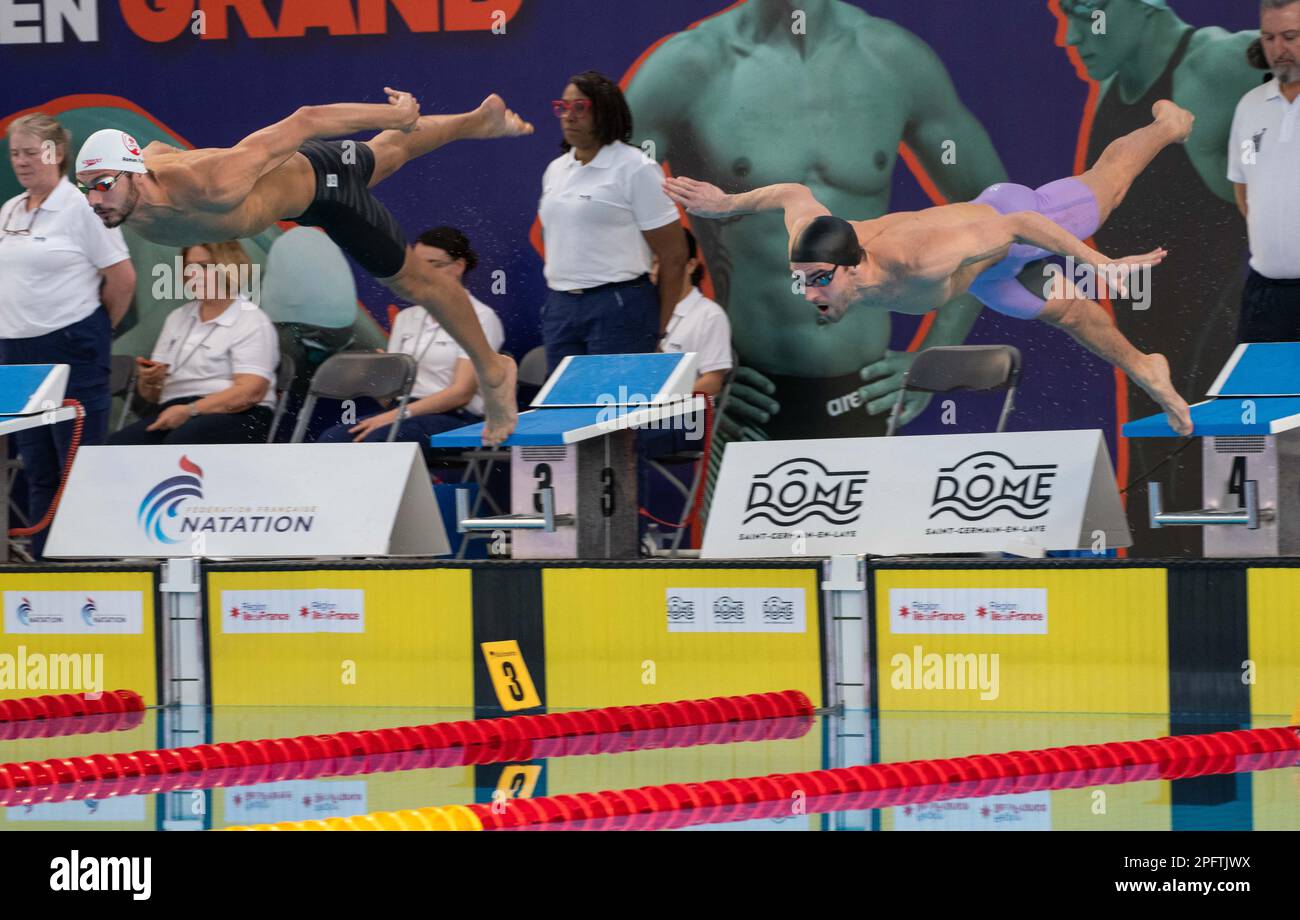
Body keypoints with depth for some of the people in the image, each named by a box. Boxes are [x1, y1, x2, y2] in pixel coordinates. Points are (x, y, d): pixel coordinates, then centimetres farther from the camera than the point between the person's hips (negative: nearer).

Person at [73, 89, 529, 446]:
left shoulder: (212, 187, -50)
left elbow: (304, 122, -40)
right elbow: (158, 147, -2)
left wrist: (396, 116, -29)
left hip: (317, 180, -7)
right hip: (276, 176, 7)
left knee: (412, 281, 12)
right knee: (387, 154, 34)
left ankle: (492, 371, 35)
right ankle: (480, 120, 61)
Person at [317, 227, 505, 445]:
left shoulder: (481, 318, 1)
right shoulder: (406, 318, 21)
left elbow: (462, 392, -10)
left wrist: (400, 414, -19)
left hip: (454, 419, -6)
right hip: (402, 414, 6)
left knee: (378, 439, -37)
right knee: (332, 438, -26)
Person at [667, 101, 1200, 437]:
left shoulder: (921, 261, -54)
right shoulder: (809, 251, -37)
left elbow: (1018, 224, -44)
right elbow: (795, 195, -15)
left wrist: (1098, 264, -43)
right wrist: (727, 204, -4)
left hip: (1012, 219, -4)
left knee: (1105, 187, 28)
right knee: (1066, 311, 29)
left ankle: (1168, 124, 59)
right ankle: (1143, 372, 55)